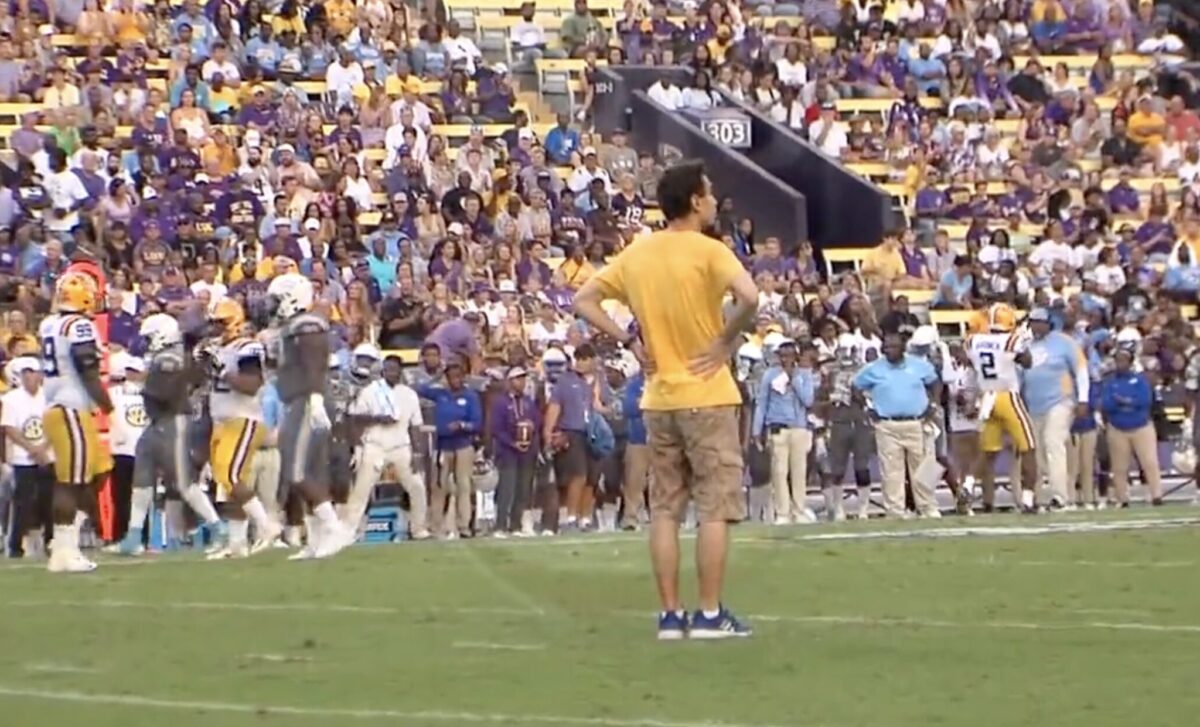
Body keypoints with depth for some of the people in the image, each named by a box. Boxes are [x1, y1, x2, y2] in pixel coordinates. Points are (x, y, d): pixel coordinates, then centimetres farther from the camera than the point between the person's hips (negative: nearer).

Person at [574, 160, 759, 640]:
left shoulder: (636, 254, 7)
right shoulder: (708, 251, -11)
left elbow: (584, 301, 11)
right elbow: (748, 297, -27)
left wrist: (628, 340, 7)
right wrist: (726, 342, -13)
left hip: (658, 398, 5)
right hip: (707, 395, -5)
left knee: (664, 510, 9)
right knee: (715, 508, 0)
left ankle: (670, 615, 8)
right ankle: (710, 614, -1)